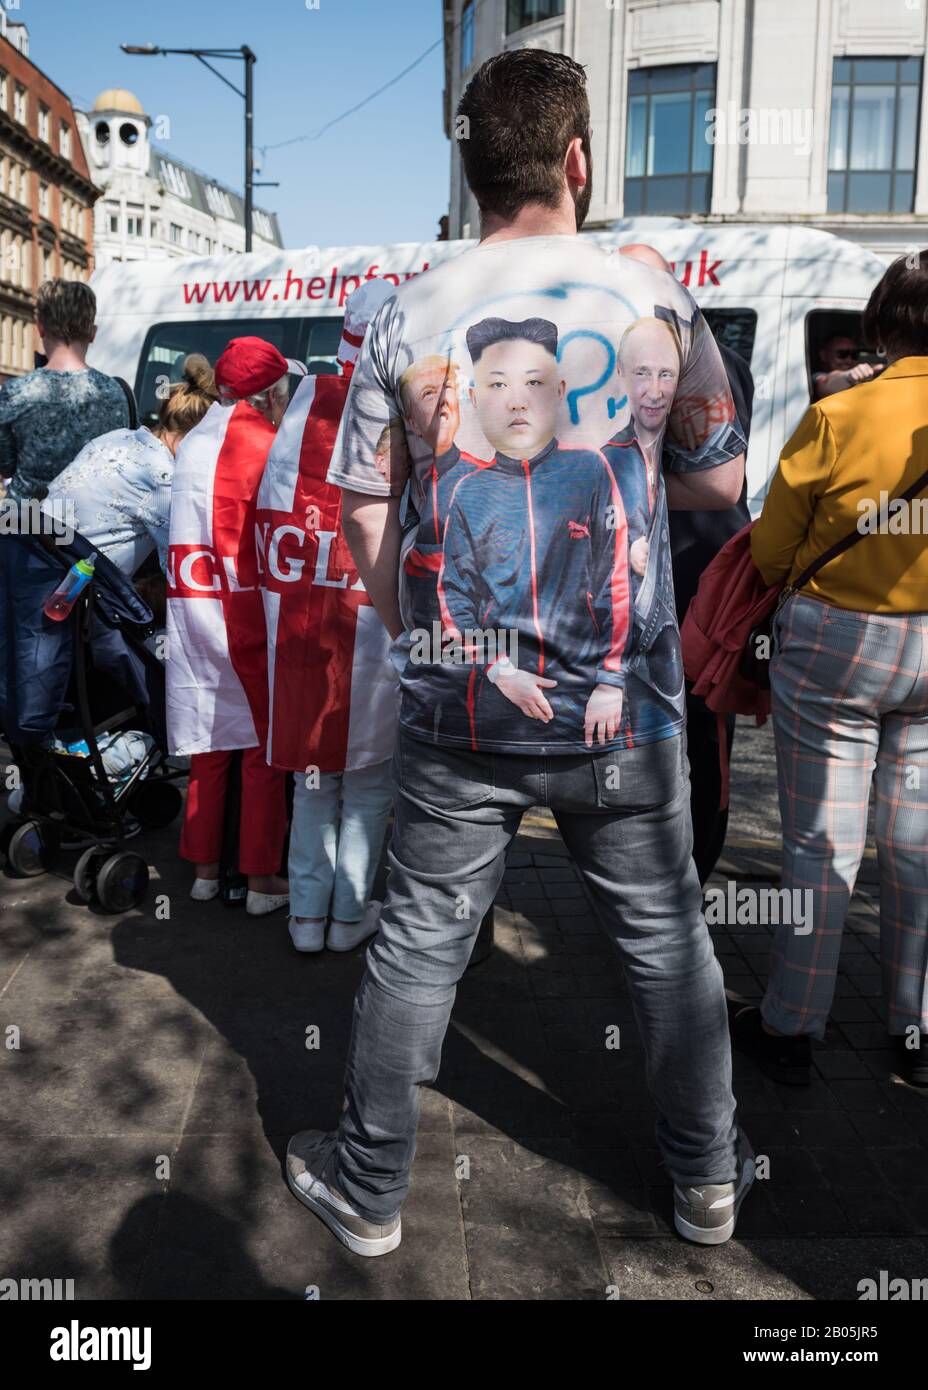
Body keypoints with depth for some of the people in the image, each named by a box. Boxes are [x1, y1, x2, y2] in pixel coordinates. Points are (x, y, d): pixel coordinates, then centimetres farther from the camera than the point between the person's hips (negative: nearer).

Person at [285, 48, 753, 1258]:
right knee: (666, 936, 17)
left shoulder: (408, 317, -1)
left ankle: (369, 1189, 30)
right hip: (622, 704, 0)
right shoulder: (654, 296, -2)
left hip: (458, 708, 1)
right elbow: (720, 480, 5)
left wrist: (425, 640, 12)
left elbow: (365, 510, 1)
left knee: (419, 944, 13)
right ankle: (708, 1177, 35)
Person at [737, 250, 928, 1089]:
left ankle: (792, 1029, 18)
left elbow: (769, 551, -5)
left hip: (833, 645, -3)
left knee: (821, 845, 5)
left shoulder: (837, 417, -12)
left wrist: (789, 588, 15)